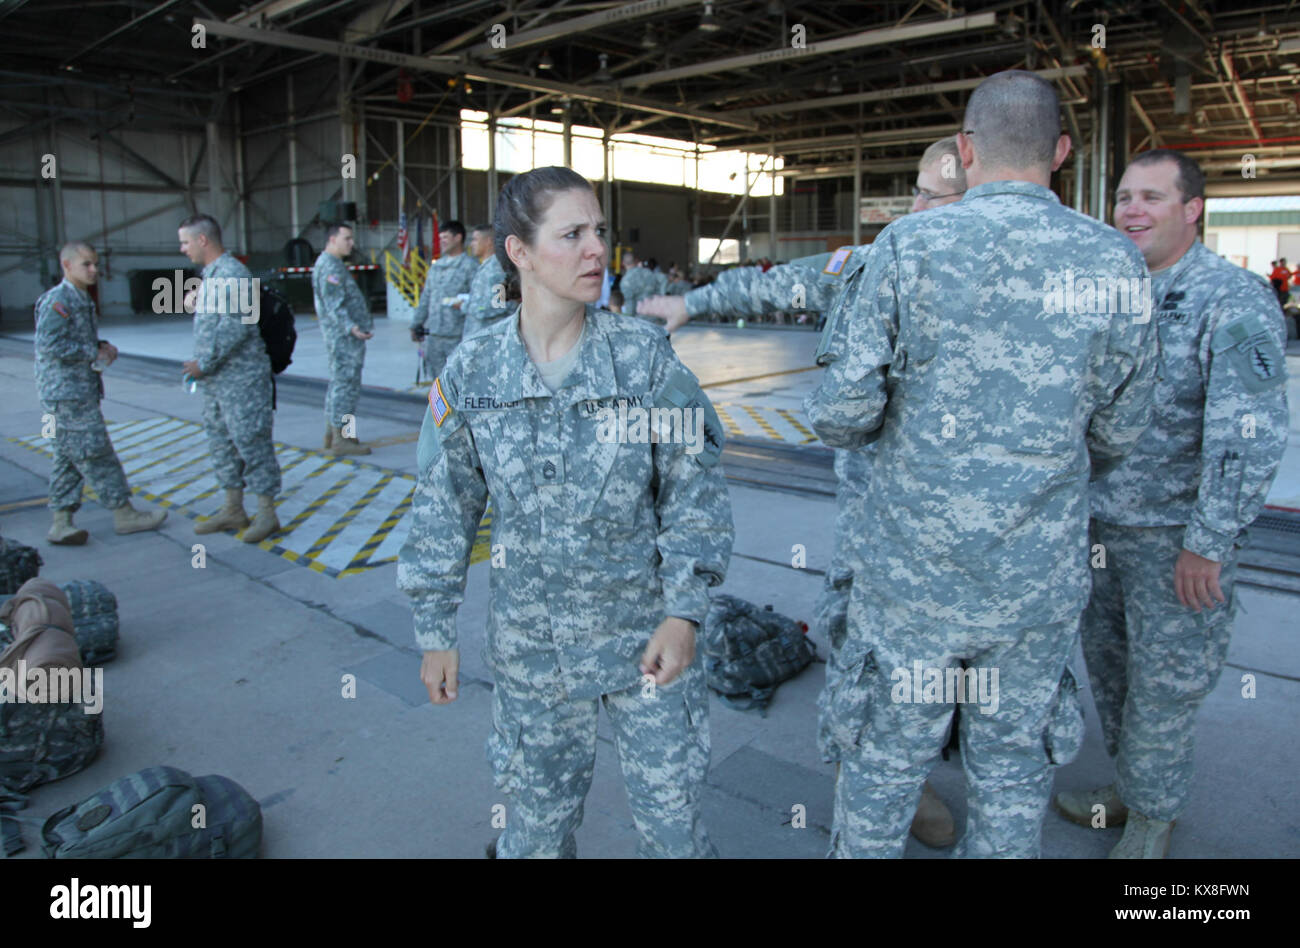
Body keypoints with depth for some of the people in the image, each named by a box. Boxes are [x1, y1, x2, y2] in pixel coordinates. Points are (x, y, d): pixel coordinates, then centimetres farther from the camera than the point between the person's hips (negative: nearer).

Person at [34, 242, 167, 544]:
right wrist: (94, 353, -15)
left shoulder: (82, 300, 18)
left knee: (68, 458, 10)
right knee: (95, 454, -5)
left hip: (81, 391, 10)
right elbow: (50, 345, -21)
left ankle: (61, 523, 14)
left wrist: (103, 347, 8)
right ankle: (124, 514, 1)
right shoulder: (58, 301, -13)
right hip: (66, 392, -10)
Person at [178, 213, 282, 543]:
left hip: (241, 377, -11)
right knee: (221, 441, 15)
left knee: (250, 441, -5)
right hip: (217, 379, 11)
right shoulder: (210, 274, 16)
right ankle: (233, 510, 25)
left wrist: (204, 363, -18)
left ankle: (266, 514, 4)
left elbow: (235, 326, -23)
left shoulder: (231, 274, -16)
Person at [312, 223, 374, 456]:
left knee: (339, 384, 16)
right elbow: (335, 306, -23)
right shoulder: (330, 267, -15)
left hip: (340, 337, 11)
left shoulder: (330, 264, 19)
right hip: (344, 338, -11)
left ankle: (333, 434, 24)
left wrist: (363, 325, 27)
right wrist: (350, 327, -33)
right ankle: (341, 439, -5)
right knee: (346, 385, -8)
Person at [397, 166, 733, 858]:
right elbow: (442, 509, 2)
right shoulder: (470, 373, -6)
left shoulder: (645, 357, -10)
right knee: (537, 815, 19)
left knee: (672, 815, 13)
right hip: (529, 642, 1)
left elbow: (693, 490, -5)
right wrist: (434, 631, 4)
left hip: (646, 632, -1)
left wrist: (683, 613, -10)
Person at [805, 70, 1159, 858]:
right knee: (1014, 772, 20)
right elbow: (1119, 435, 5)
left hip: (911, 568, -2)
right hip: (1041, 578, 2)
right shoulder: (1117, 263, -2)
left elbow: (840, 415, -13)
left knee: (883, 764, 16)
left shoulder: (909, 246, -10)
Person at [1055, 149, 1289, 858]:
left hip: (1174, 538, -6)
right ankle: (1128, 785, 39)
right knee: (1107, 661, 18)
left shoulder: (1234, 301, -15)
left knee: (1163, 680, 7)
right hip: (1098, 521, 7)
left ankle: (1152, 817, 27)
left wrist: (1208, 543, -22)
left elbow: (1251, 435, -21)